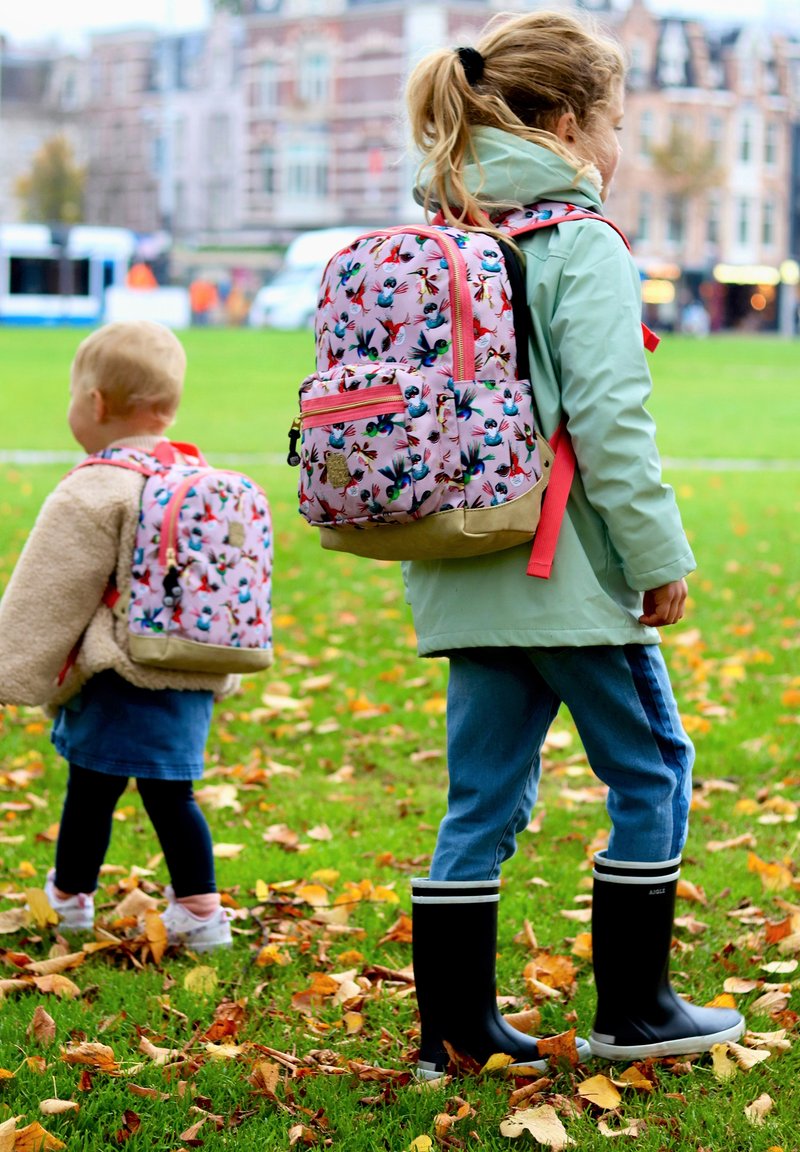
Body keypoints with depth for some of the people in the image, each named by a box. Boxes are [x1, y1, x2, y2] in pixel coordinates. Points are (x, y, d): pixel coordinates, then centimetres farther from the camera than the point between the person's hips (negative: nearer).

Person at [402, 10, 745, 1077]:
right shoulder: (581, 246, -11)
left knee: (483, 796, 11)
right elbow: (608, 421, -18)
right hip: (568, 569, -7)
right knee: (650, 771, 9)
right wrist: (660, 558, -11)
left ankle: (454, 1028, 14)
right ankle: (633, 1012, 16)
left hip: (462, 574, 7)